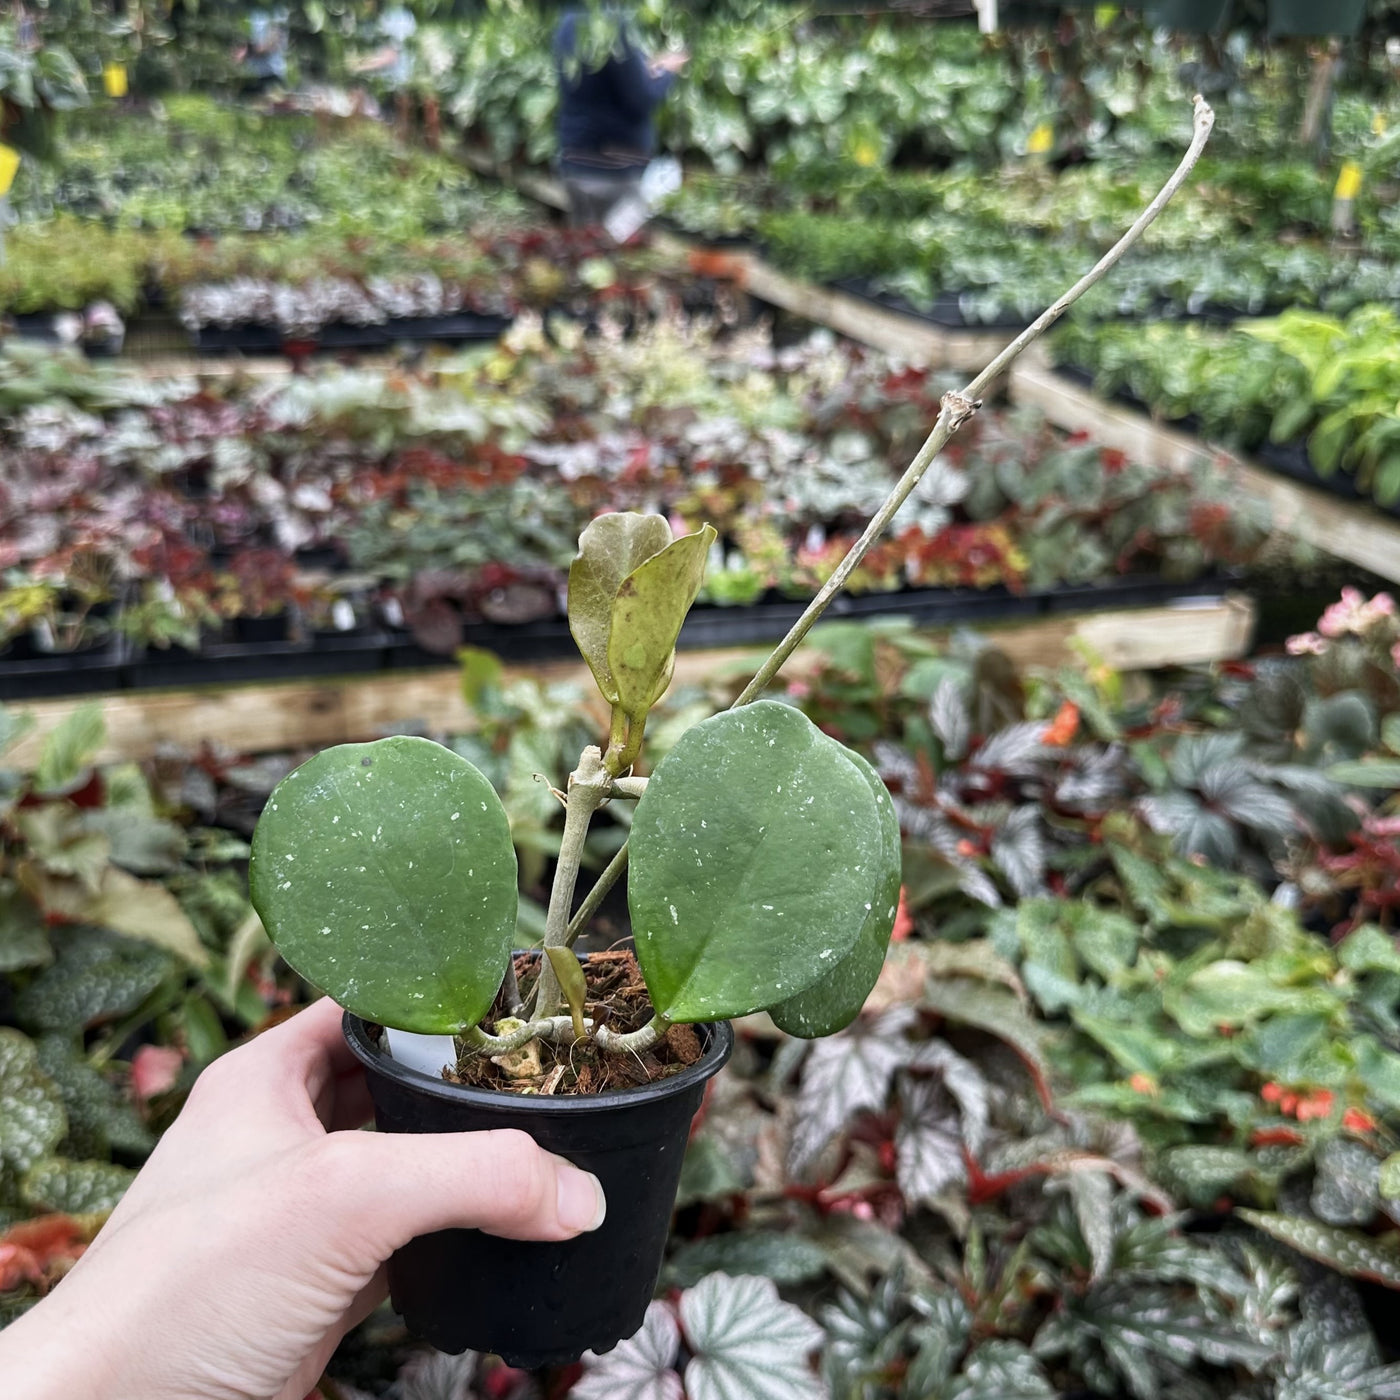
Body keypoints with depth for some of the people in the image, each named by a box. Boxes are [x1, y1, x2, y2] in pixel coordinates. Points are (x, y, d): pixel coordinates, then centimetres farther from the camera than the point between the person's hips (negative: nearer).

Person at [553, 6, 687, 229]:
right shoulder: (612, 24, -16)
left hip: (574, 162, 8)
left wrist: (649, 68, 16)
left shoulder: (568, 24, 9)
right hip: (614, 168, -8)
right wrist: (666, 72, 3)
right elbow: (641, 101, -15)